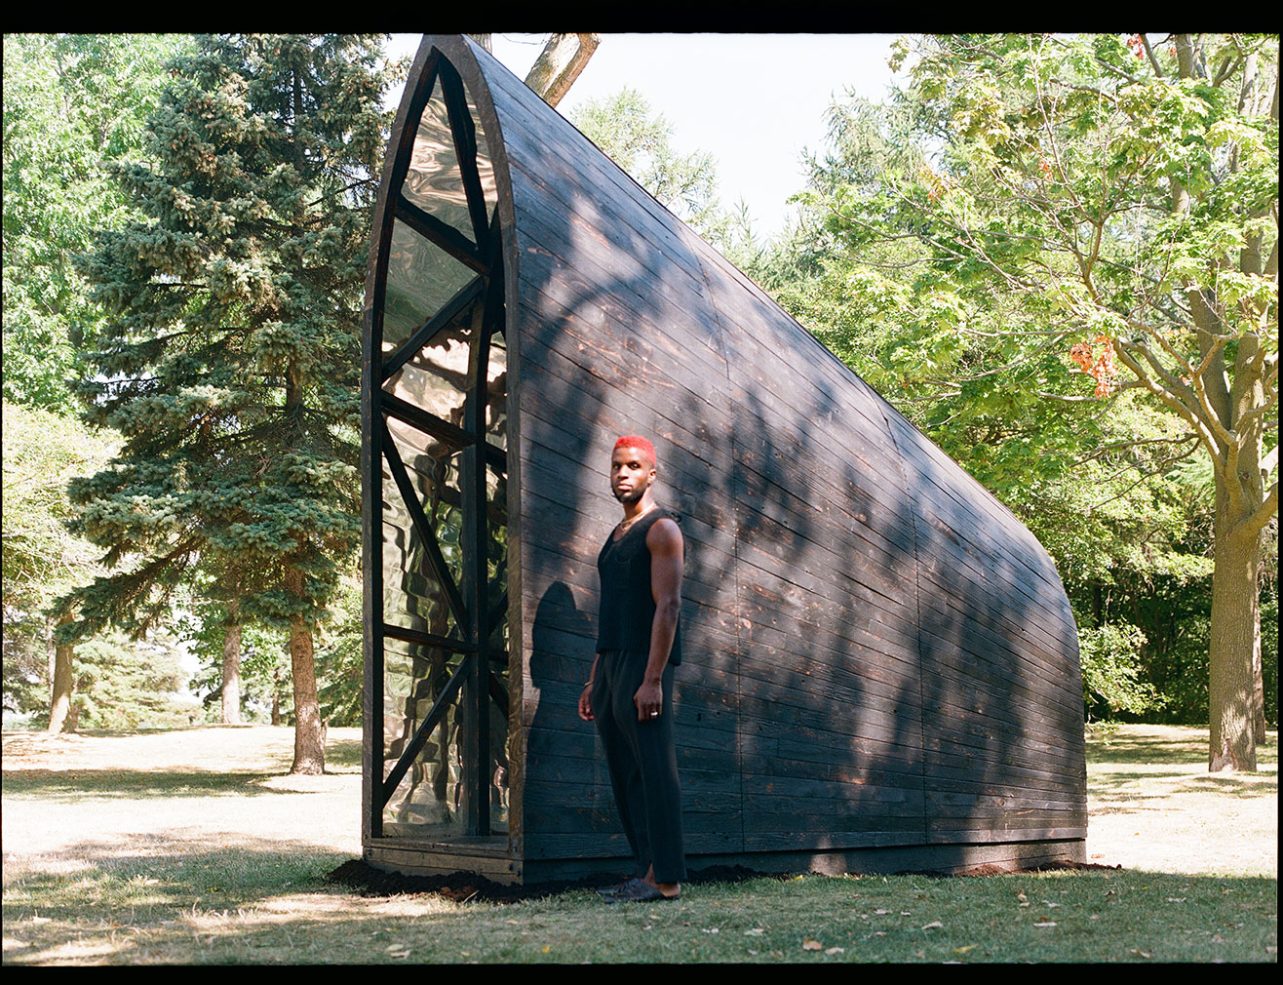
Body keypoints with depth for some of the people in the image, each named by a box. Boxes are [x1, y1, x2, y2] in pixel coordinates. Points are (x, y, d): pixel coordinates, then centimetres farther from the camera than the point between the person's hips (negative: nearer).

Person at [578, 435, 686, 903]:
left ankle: (666, 878, -8)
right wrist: (594, 681, 19)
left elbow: (668, 605, -13)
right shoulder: (615, 537, 23)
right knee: (624, 775, 7)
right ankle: (647, 871, 10)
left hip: (643, 665, -9)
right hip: (611, 663, 9)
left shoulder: (661, 529, -4)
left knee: (654, 771, -10)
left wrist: (653, 679, -21)